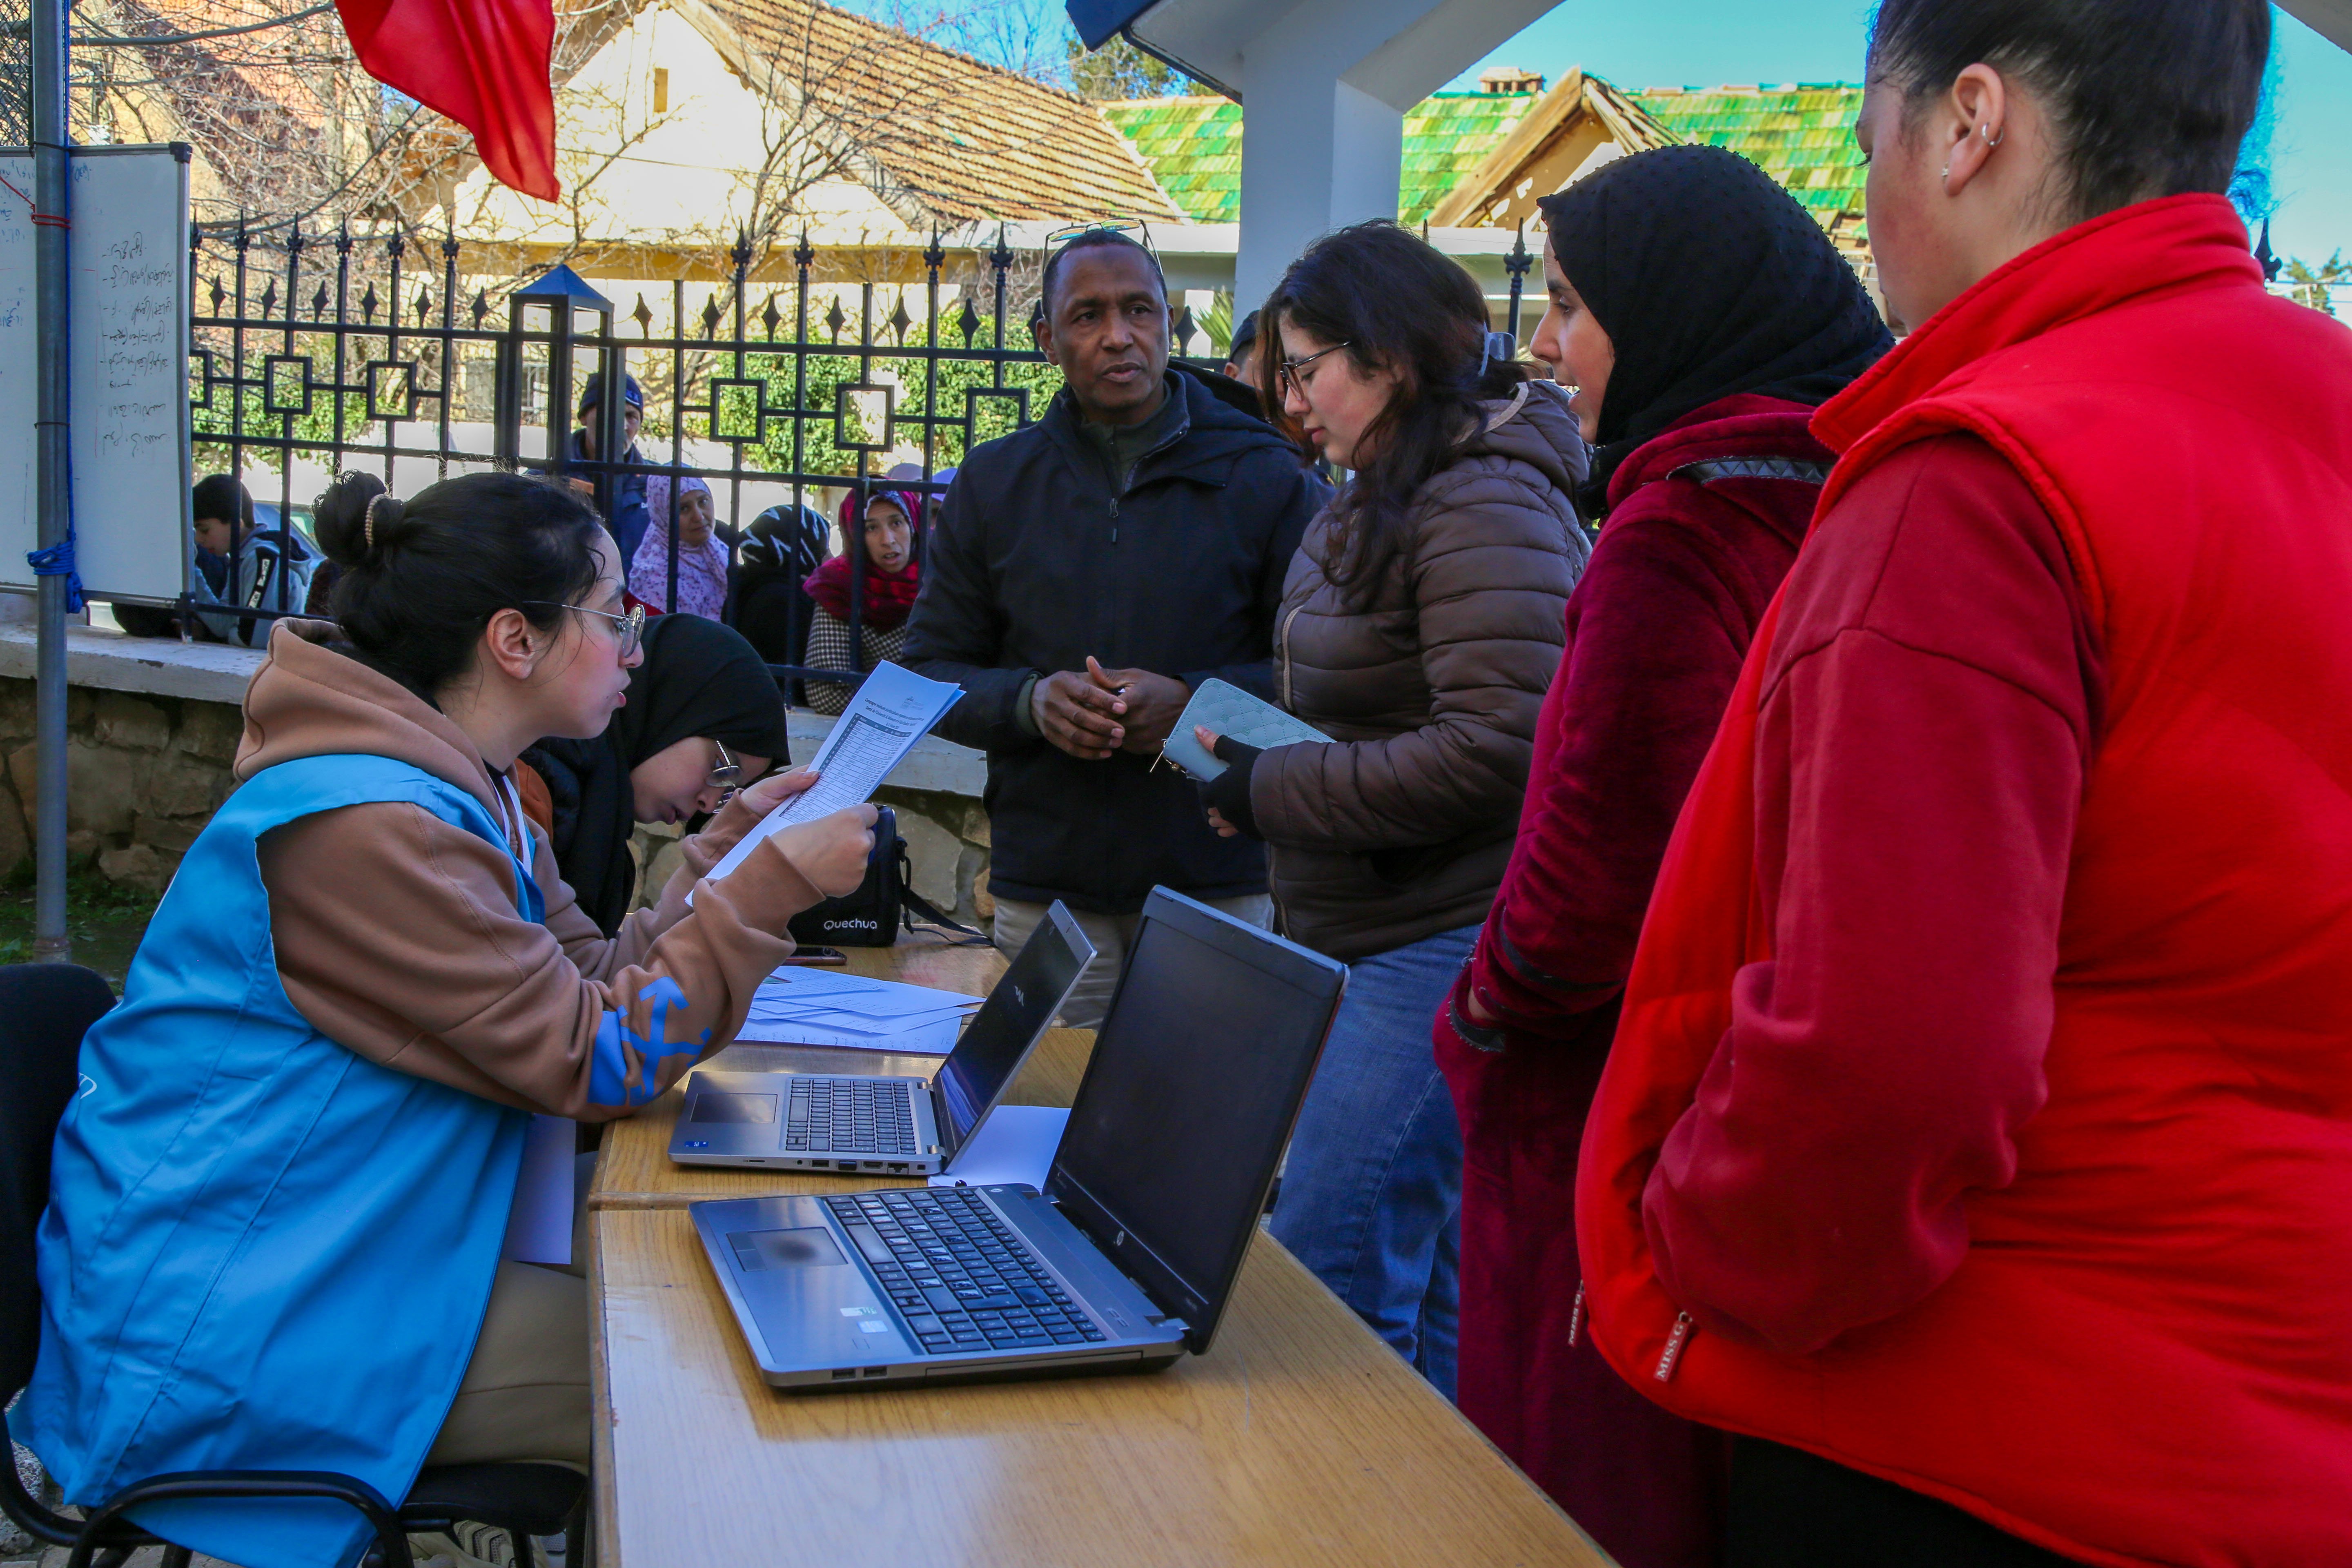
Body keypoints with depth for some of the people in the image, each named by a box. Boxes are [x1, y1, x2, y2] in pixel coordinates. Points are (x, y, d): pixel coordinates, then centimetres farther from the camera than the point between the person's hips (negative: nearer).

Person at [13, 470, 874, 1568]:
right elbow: (594, 1058, -21)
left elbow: (587, 982, 9)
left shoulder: (456, 794, 8)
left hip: (323, 1258, 10)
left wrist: (723, 848, 7)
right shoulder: (367, 824, -25)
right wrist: (773, 886, -18)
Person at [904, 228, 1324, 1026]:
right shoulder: (993, 482, 10)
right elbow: (928, 670, 10)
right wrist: (1029, 700, -10)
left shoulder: (1266, 478, 3)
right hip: (1044, 885, 2)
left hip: (1216, 879, -1)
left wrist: (1195, 702, -15)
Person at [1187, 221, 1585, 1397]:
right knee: (1423, 1282, 17)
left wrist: (1271, 793, -17)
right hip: (1372, 940, 10)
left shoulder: (1485, 508, -16)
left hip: (1446, 941, -10)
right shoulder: (1376, 504, 15)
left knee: (1326, 1273, -7)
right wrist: (1245, 756, 6)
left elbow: (1496, 751, -24)